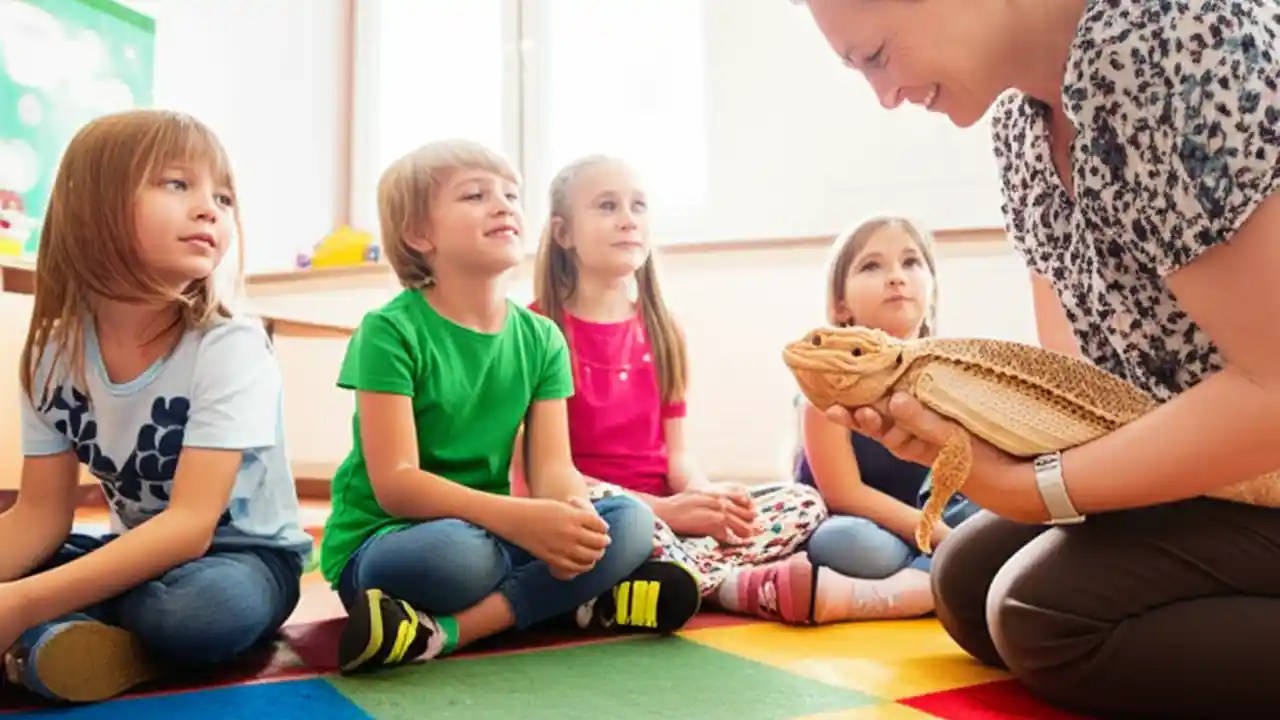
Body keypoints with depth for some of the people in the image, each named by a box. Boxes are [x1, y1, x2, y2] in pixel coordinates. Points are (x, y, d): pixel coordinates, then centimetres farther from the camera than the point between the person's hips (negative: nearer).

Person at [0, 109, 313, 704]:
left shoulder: (230, 348, -22)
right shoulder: (53, 352, -6)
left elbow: (190, 525, -26)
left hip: (245, 556, -4)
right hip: (136, 556, 5)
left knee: (203, 606, -37)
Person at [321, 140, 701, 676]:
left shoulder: (541, 338, 2)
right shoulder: (391, 331, -13)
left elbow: (552, 466, -4)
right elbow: (394, 483, -20)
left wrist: (572, 509, -29)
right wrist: (518, 518, -33)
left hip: (490, 534, 6)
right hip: (384, 543, -6)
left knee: (629, 522, -18)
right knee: (453, 548, -40)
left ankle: (444, 631, -22)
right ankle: (577, 602, -14)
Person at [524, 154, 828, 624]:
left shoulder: (661, 331, 12)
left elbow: (677, 451, 8)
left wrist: (708, 498, -16)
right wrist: (661, 509, -21)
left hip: (667, 514, 6)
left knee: (803, 503, -11)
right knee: (603, 509, -39)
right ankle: (740, 584, -28)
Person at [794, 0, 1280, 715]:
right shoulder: (1019, 113, 0)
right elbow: (1079, 367, 1)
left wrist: (1031, 486, -22)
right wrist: (918, 390, -15)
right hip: (1192, 445, 9)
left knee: (1040, 610, -20)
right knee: (967, 577, 7)